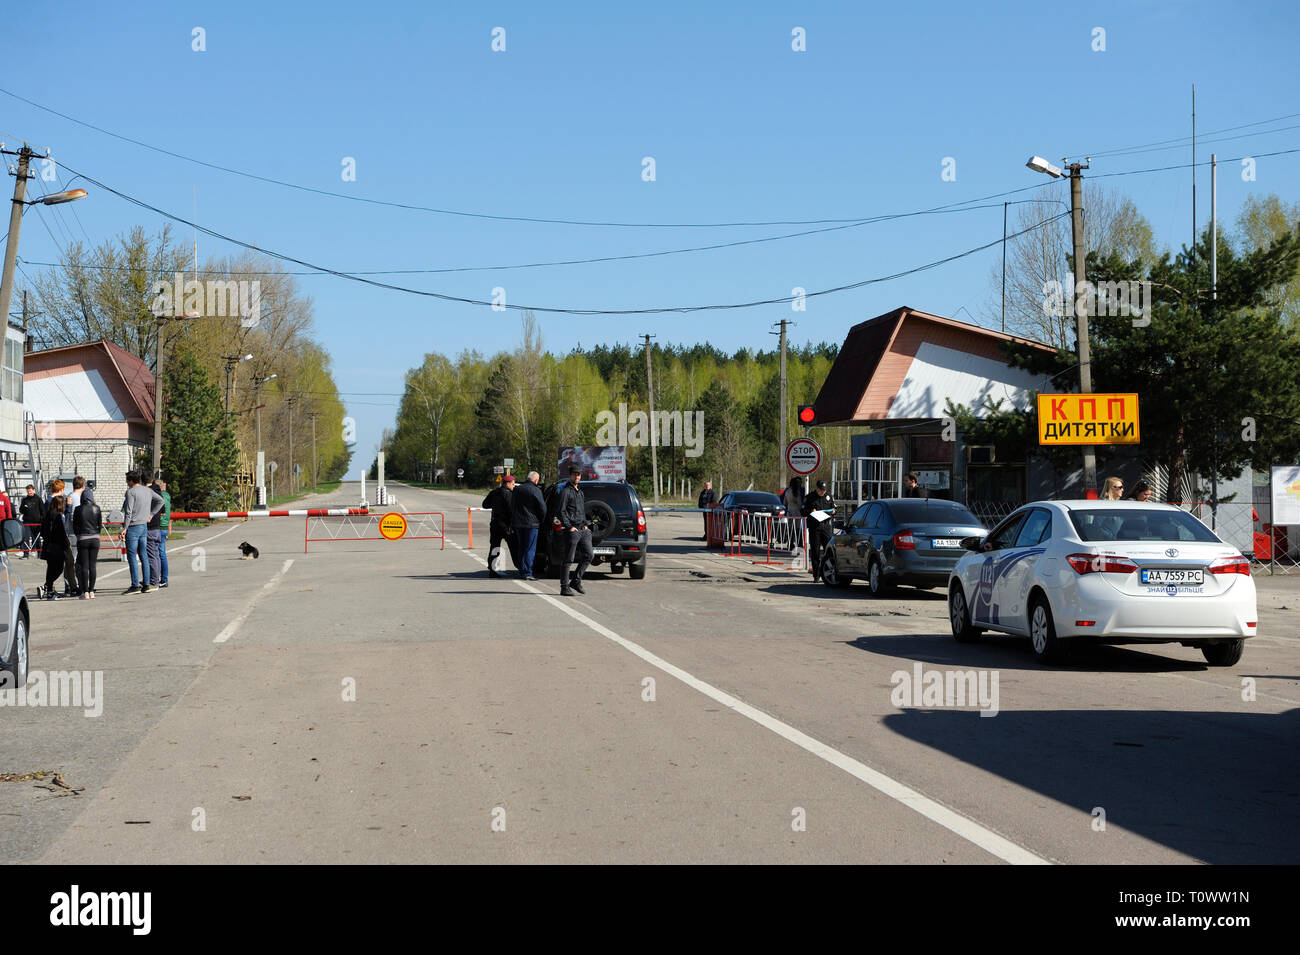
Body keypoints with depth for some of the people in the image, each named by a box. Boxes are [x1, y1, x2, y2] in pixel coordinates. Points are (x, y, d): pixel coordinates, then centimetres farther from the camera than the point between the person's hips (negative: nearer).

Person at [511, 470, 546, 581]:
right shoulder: (536, 490, -12)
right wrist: (541, 521, 5)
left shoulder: (517, 489, 9)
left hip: (518, 523, 6)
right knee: (530, 549, -3)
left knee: (521, 548, 16)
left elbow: (512, 506, 16)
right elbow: (542, 508, -11)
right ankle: (527, 573, -7)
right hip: (531, 523, -6)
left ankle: (521, 571, 20)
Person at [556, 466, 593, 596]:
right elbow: (561, 512, -11)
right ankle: (564, 587, -1)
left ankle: (576, 581, 10)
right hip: (572, 531, -8)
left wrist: (585, 524, 16)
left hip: (583, 530, 8)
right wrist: (569, 527, -16)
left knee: (589, 555, 1)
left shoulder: (580, 492, 22)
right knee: (568, 560, -5)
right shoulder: (565, 491, -5)